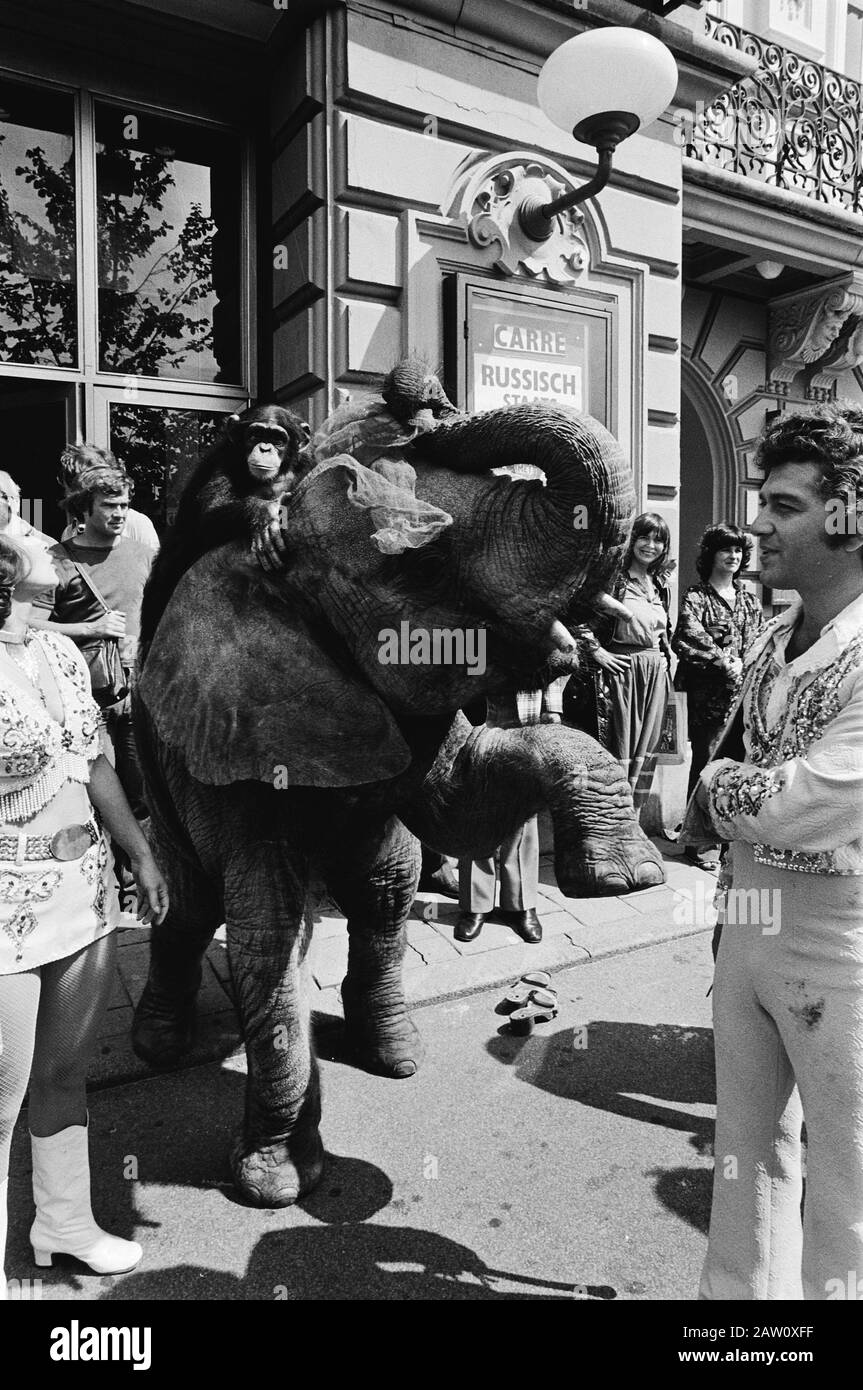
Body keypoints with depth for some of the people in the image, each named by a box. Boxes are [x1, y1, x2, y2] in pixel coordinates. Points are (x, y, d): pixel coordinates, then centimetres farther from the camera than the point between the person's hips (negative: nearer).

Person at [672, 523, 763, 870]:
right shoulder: (696, 597, 0)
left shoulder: (749, 600, 17)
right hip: (708, 694, -5)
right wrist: (726, 665, -15)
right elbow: (685, 640, -14)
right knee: (706, 762, -3)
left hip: (744, 691, 5)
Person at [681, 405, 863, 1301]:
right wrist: (708, 807, -7)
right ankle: (737, 1289, 41)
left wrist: (720, 788, -6)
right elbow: (704, 813, 13)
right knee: (746, 1150, 22)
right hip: (747, 924, 7)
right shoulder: (771, 643, 7)